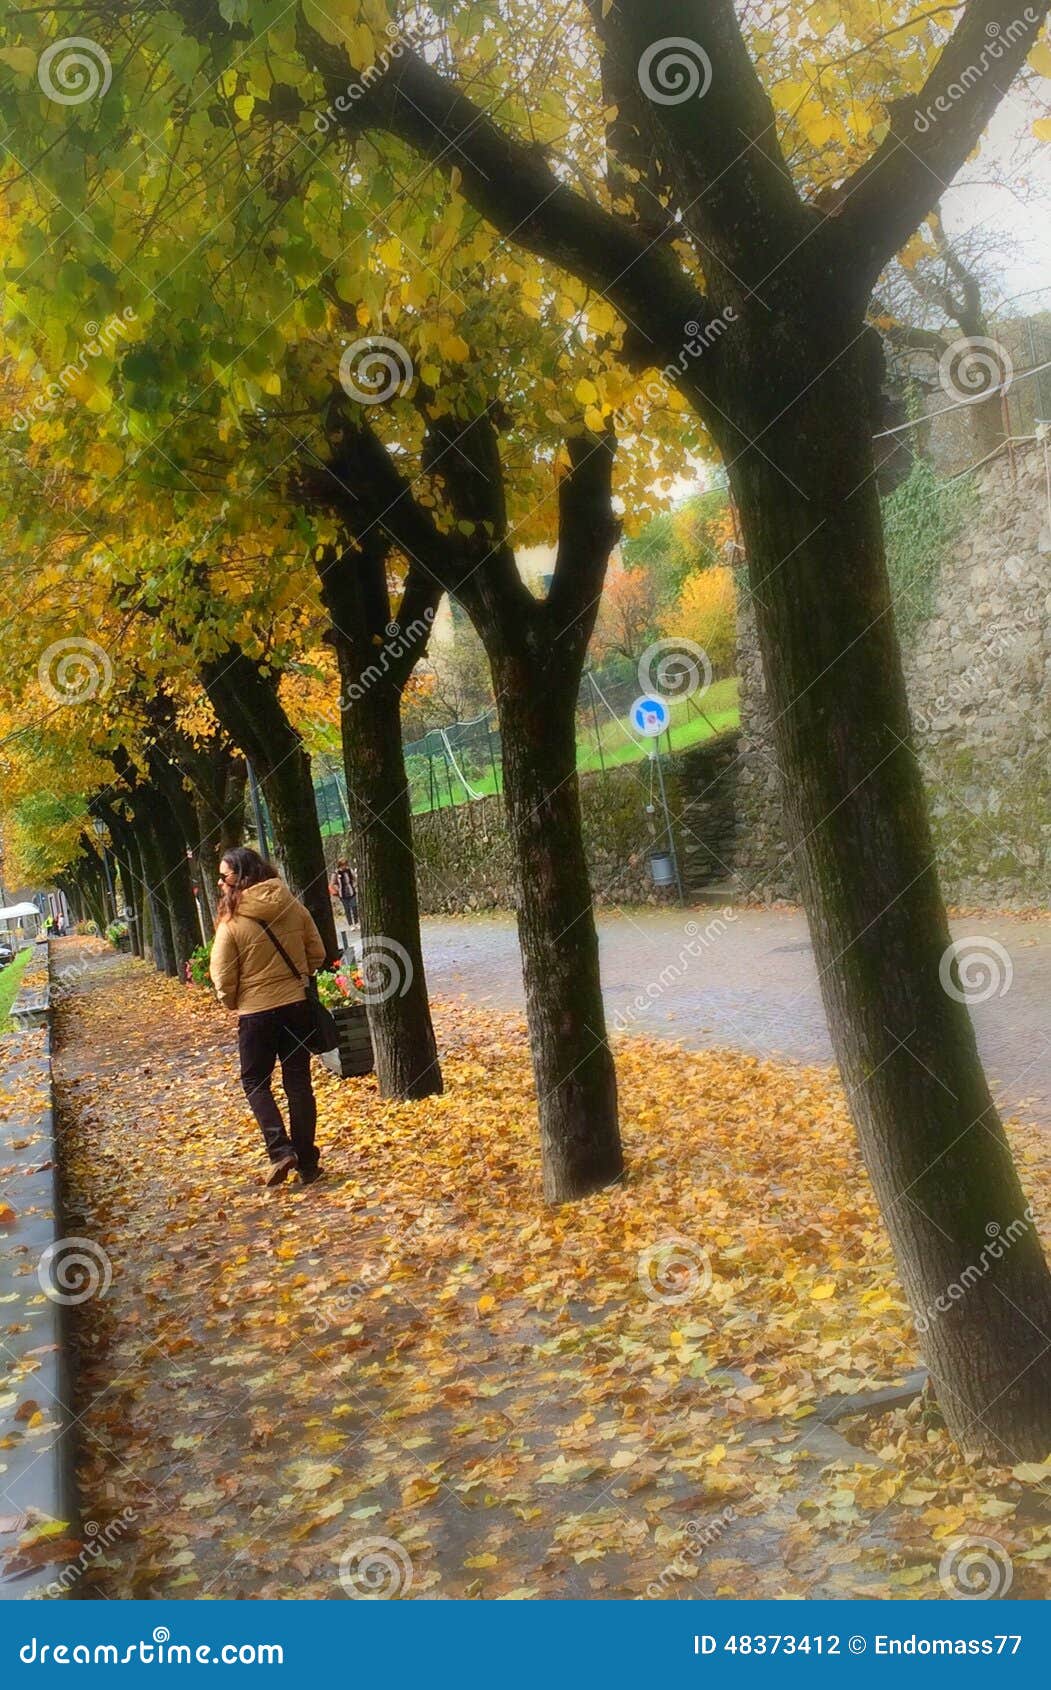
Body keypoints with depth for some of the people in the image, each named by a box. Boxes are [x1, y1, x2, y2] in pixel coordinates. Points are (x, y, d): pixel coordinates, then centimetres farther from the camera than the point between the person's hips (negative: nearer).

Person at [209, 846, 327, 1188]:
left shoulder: (233, 922, -15)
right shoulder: (294, 908, -3)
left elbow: (223, 977, -10)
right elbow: (317, 954, 5)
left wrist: (231, 1002, 9)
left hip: (256, 1012, -4)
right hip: (296, 1005, 4)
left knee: (255, 1082, 13)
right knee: (298, 1082, 11)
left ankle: (280, 1150, -2)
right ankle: (306, 1161, 15)